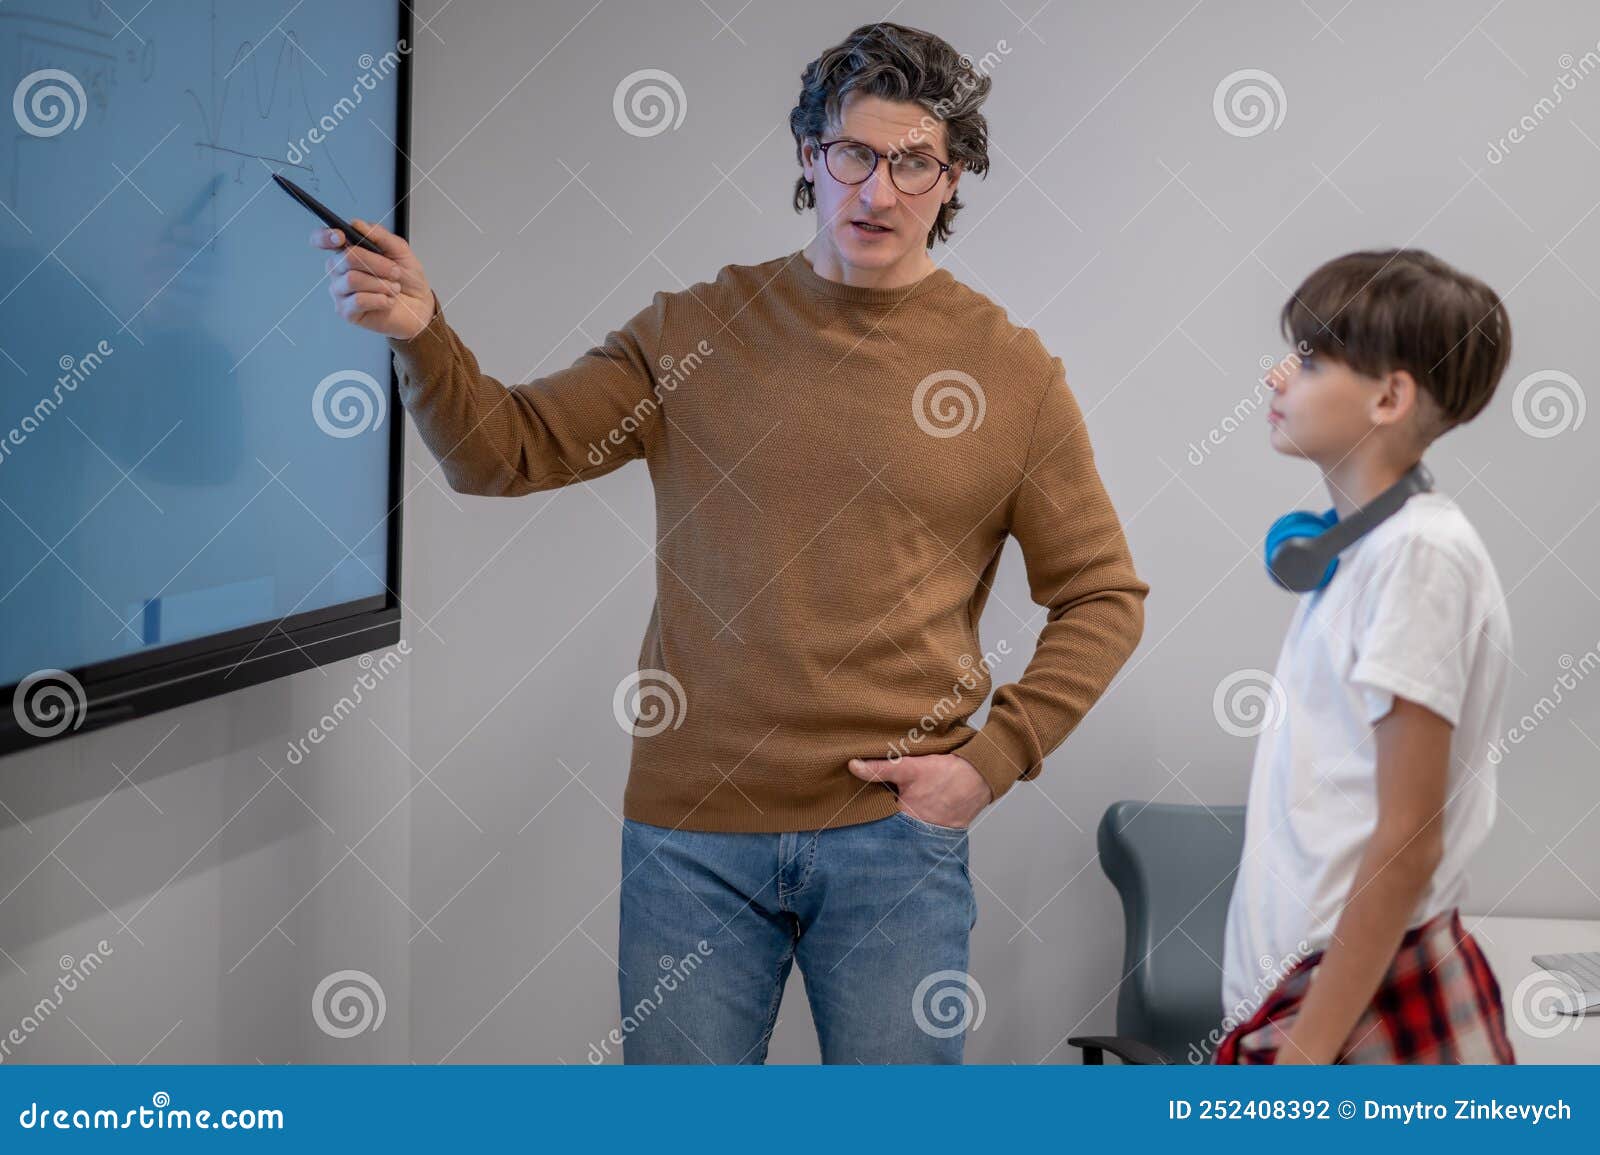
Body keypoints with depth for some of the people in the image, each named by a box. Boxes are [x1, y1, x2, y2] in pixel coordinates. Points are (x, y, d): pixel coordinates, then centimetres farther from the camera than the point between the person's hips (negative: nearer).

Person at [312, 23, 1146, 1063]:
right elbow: (502, 452, 1)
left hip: (893, 831, -1)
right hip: (694, 829, 1)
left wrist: (993, 760, -4)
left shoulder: (1014, 372, 1)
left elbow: (1104, 596, 6)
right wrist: (421, 332, -17)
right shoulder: (694, 333, 5)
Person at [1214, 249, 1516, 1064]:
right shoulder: (1361, 545, 10)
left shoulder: (1420, 554, -15)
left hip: (1366, 995, -8)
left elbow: (1407, 843, -17)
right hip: (1305, 979, 8)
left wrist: (1309, 1050, -17)